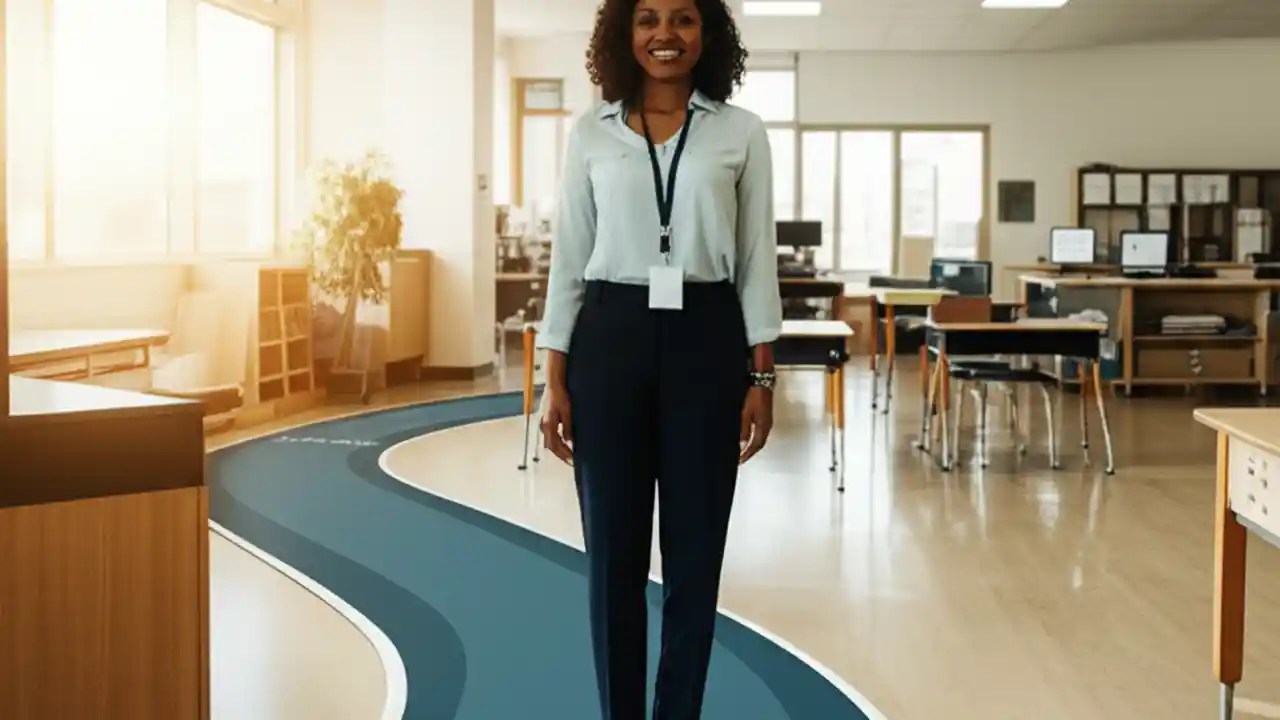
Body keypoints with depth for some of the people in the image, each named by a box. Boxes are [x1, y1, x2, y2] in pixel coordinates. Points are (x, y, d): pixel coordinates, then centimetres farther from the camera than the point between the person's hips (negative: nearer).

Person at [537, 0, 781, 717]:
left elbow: (757, 261, 3)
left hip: (705, 342, 0)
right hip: (609, 340, 1)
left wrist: (762, 375, -2)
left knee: (694, 551, 6)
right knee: (614, 550, 6)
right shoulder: (591, 134, 5)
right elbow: (569, 260, 5)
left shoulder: (742, 134, 4)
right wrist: (556, 380, 0)